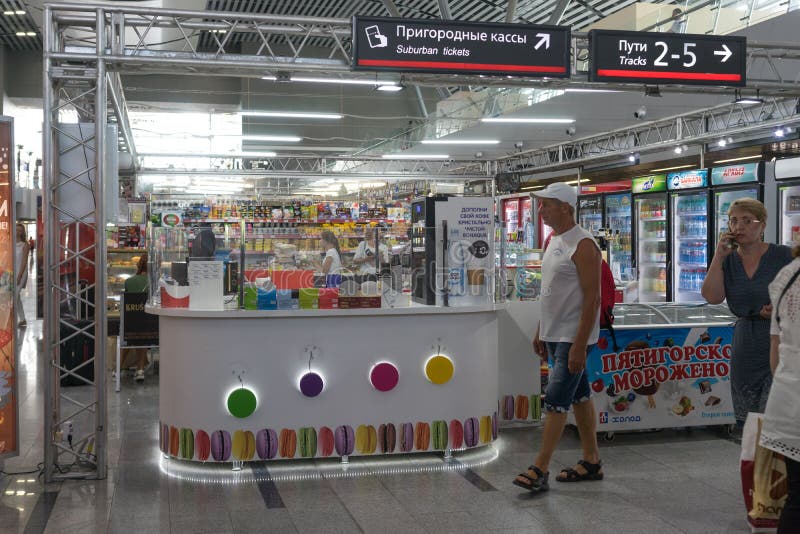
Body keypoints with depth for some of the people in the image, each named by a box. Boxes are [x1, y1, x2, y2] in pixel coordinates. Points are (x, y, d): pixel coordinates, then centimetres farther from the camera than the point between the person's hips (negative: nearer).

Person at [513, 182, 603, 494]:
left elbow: (592, 298, -19)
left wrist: (579, 346, -22)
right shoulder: (554, 240, 13)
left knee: (556, 400, -8)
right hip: (554, 336, 9)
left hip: (573, 338, -9)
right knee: (579, 397, 14)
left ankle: (540, 470, -4)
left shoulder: (583, 245, -16)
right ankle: (591, 462, 24)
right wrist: (540, 332, 18)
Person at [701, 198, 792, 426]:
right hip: (746, 353, 4)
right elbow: (712, 296, -9)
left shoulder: (784, 256, -4)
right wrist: (719, 255, -9)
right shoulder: (727, 261, 6)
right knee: (747, 424, 11)